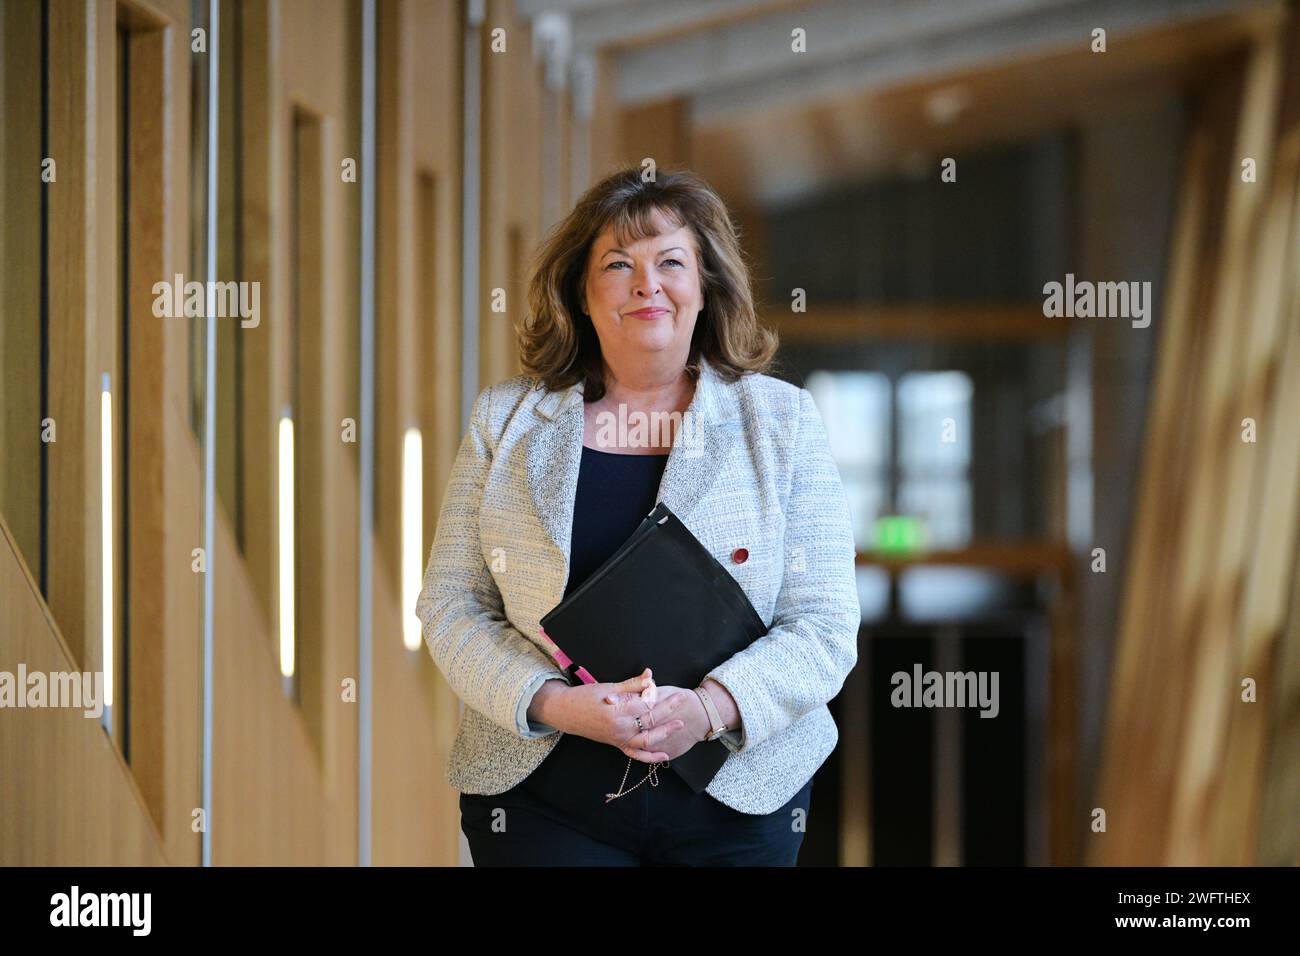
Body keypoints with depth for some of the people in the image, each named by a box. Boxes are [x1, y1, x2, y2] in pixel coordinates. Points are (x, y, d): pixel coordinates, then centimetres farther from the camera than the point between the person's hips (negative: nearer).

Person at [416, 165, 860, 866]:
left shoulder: (781, 420, 2)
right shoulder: (505, 421, 5)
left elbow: (824, 625, -3)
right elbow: (451, 608, 3)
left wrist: (707, 709, -19)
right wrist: (555, 704, -15)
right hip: (543, 797, 0)